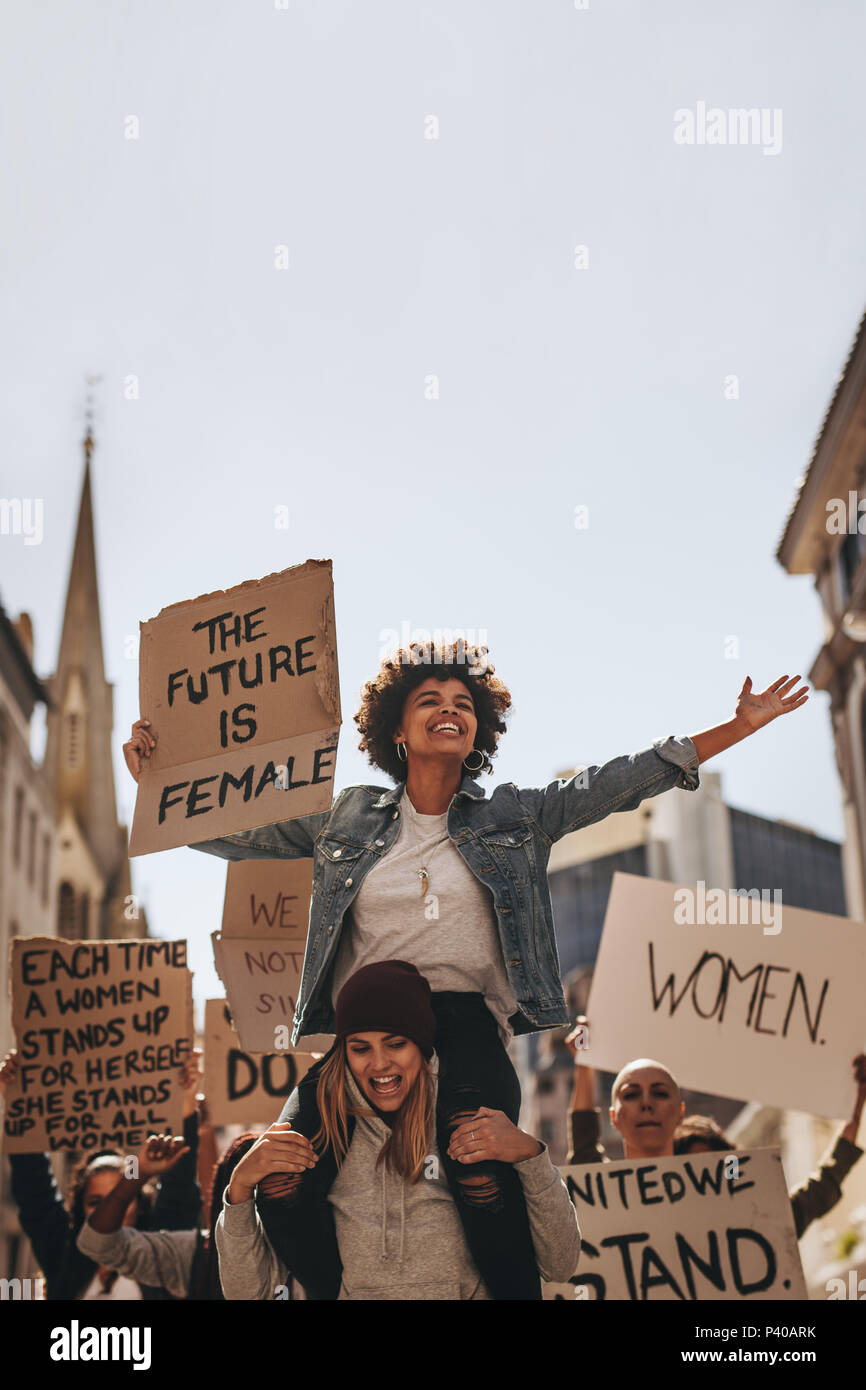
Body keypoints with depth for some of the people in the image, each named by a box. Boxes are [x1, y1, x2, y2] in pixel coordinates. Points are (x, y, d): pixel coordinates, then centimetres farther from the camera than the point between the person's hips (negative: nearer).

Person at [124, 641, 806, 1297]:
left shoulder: (516, 815, 15)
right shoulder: (348, 816, 16)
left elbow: (621, 780, 11)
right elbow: (232, 833, 19)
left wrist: (742, 725, 7)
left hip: (467, 1019, -1)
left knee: (486, 1181, -31)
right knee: (279, 1187, -20)